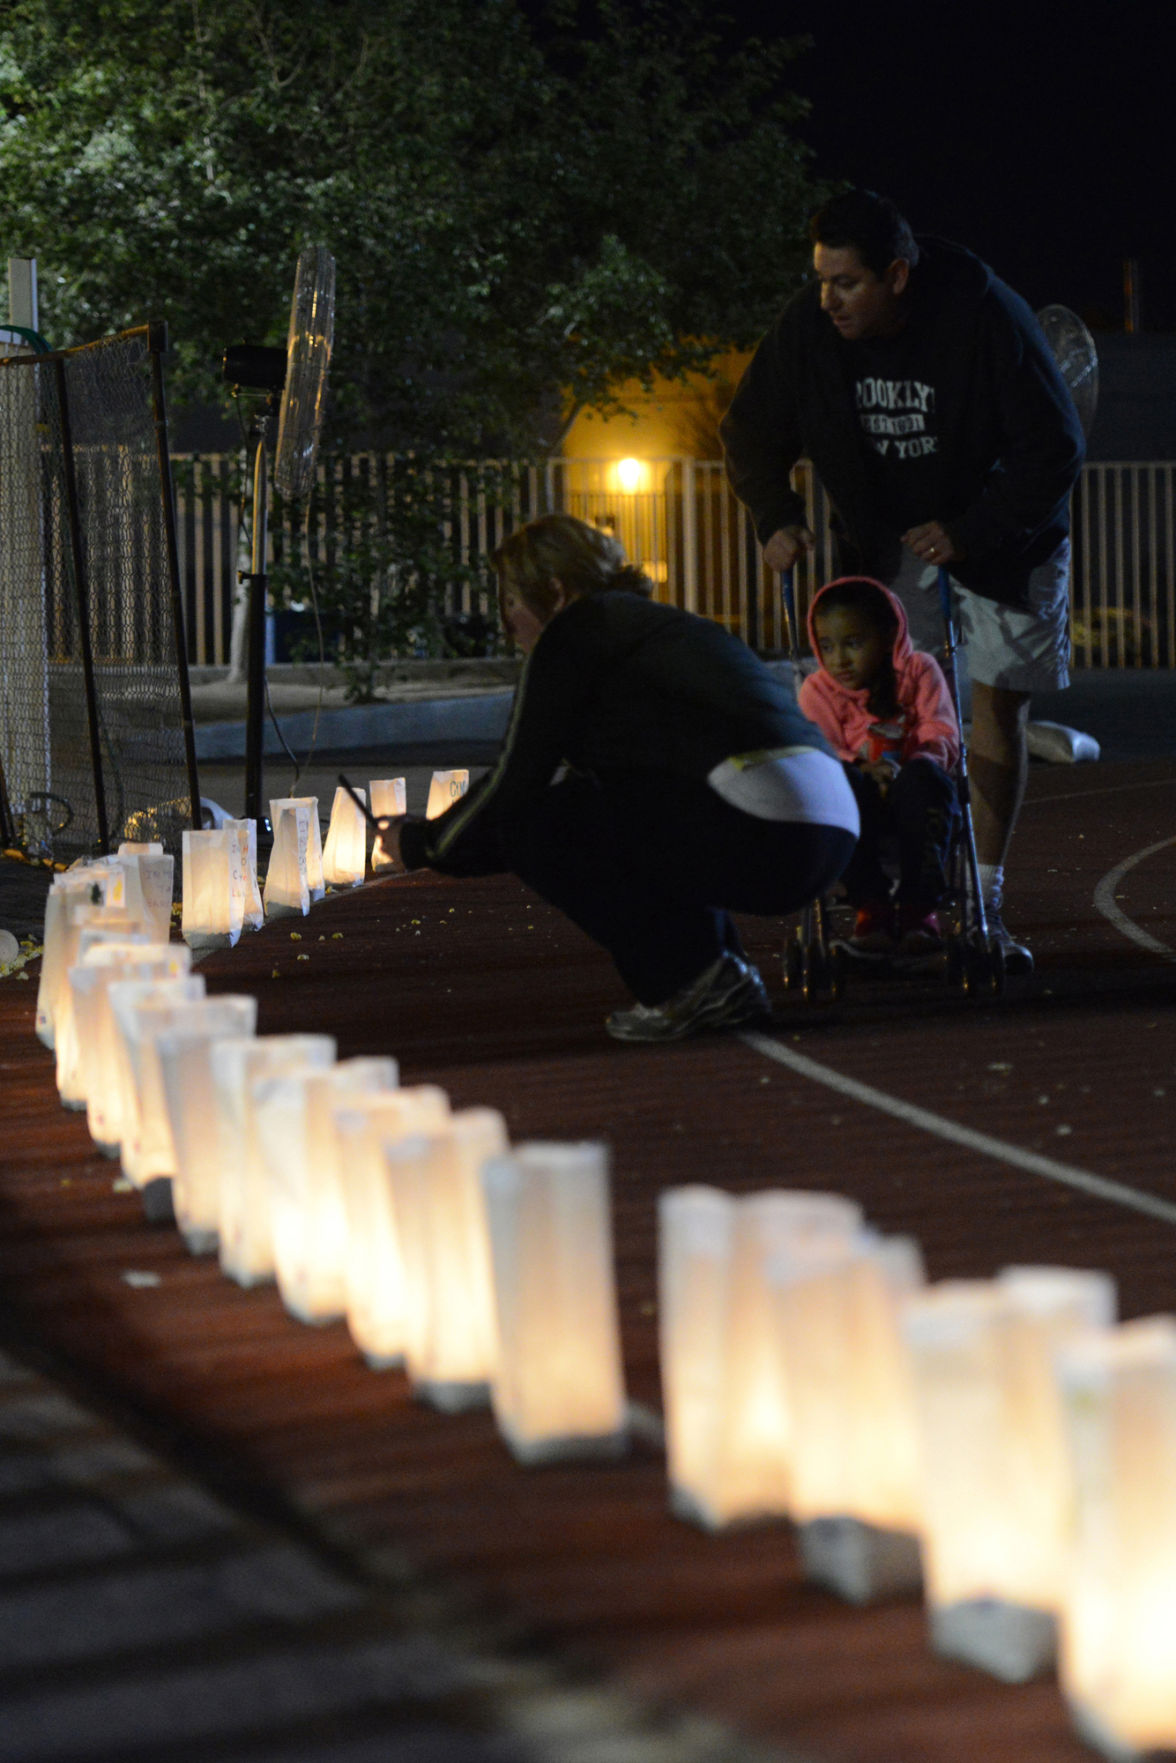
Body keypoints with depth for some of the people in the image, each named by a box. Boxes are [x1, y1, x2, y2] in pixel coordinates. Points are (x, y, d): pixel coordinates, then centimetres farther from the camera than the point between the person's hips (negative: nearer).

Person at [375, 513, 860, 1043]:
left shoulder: (575, 631, 5)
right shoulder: (665, 626, 30)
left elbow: (515, 785, 6)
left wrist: (418, 843, 22)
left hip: (754, 829, -9)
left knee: (527, 826, 3)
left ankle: (688, 978, 1)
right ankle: (722, 984, 17)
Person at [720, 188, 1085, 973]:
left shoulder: (986, 317, -28)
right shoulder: (809, 327, -18)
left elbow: (1055, 449, -23)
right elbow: (753, 433, -1)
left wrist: (969, 532, -31)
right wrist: (776, 518, -18)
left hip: (997, 531, -2)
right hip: (885, 539, 2)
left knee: (1000, 703, -2)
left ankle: (985, 903, 6)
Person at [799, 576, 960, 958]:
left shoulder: (918, 671, 6)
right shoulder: (818, 691, 6)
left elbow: (942, 736, -3)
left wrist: (920, 762, -26)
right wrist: (863, 770, -28)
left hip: (912, 803, 0)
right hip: (859, 809, 0)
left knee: (921, 777, -37)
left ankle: (918, 907, -31)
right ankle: (871, 907, -33)